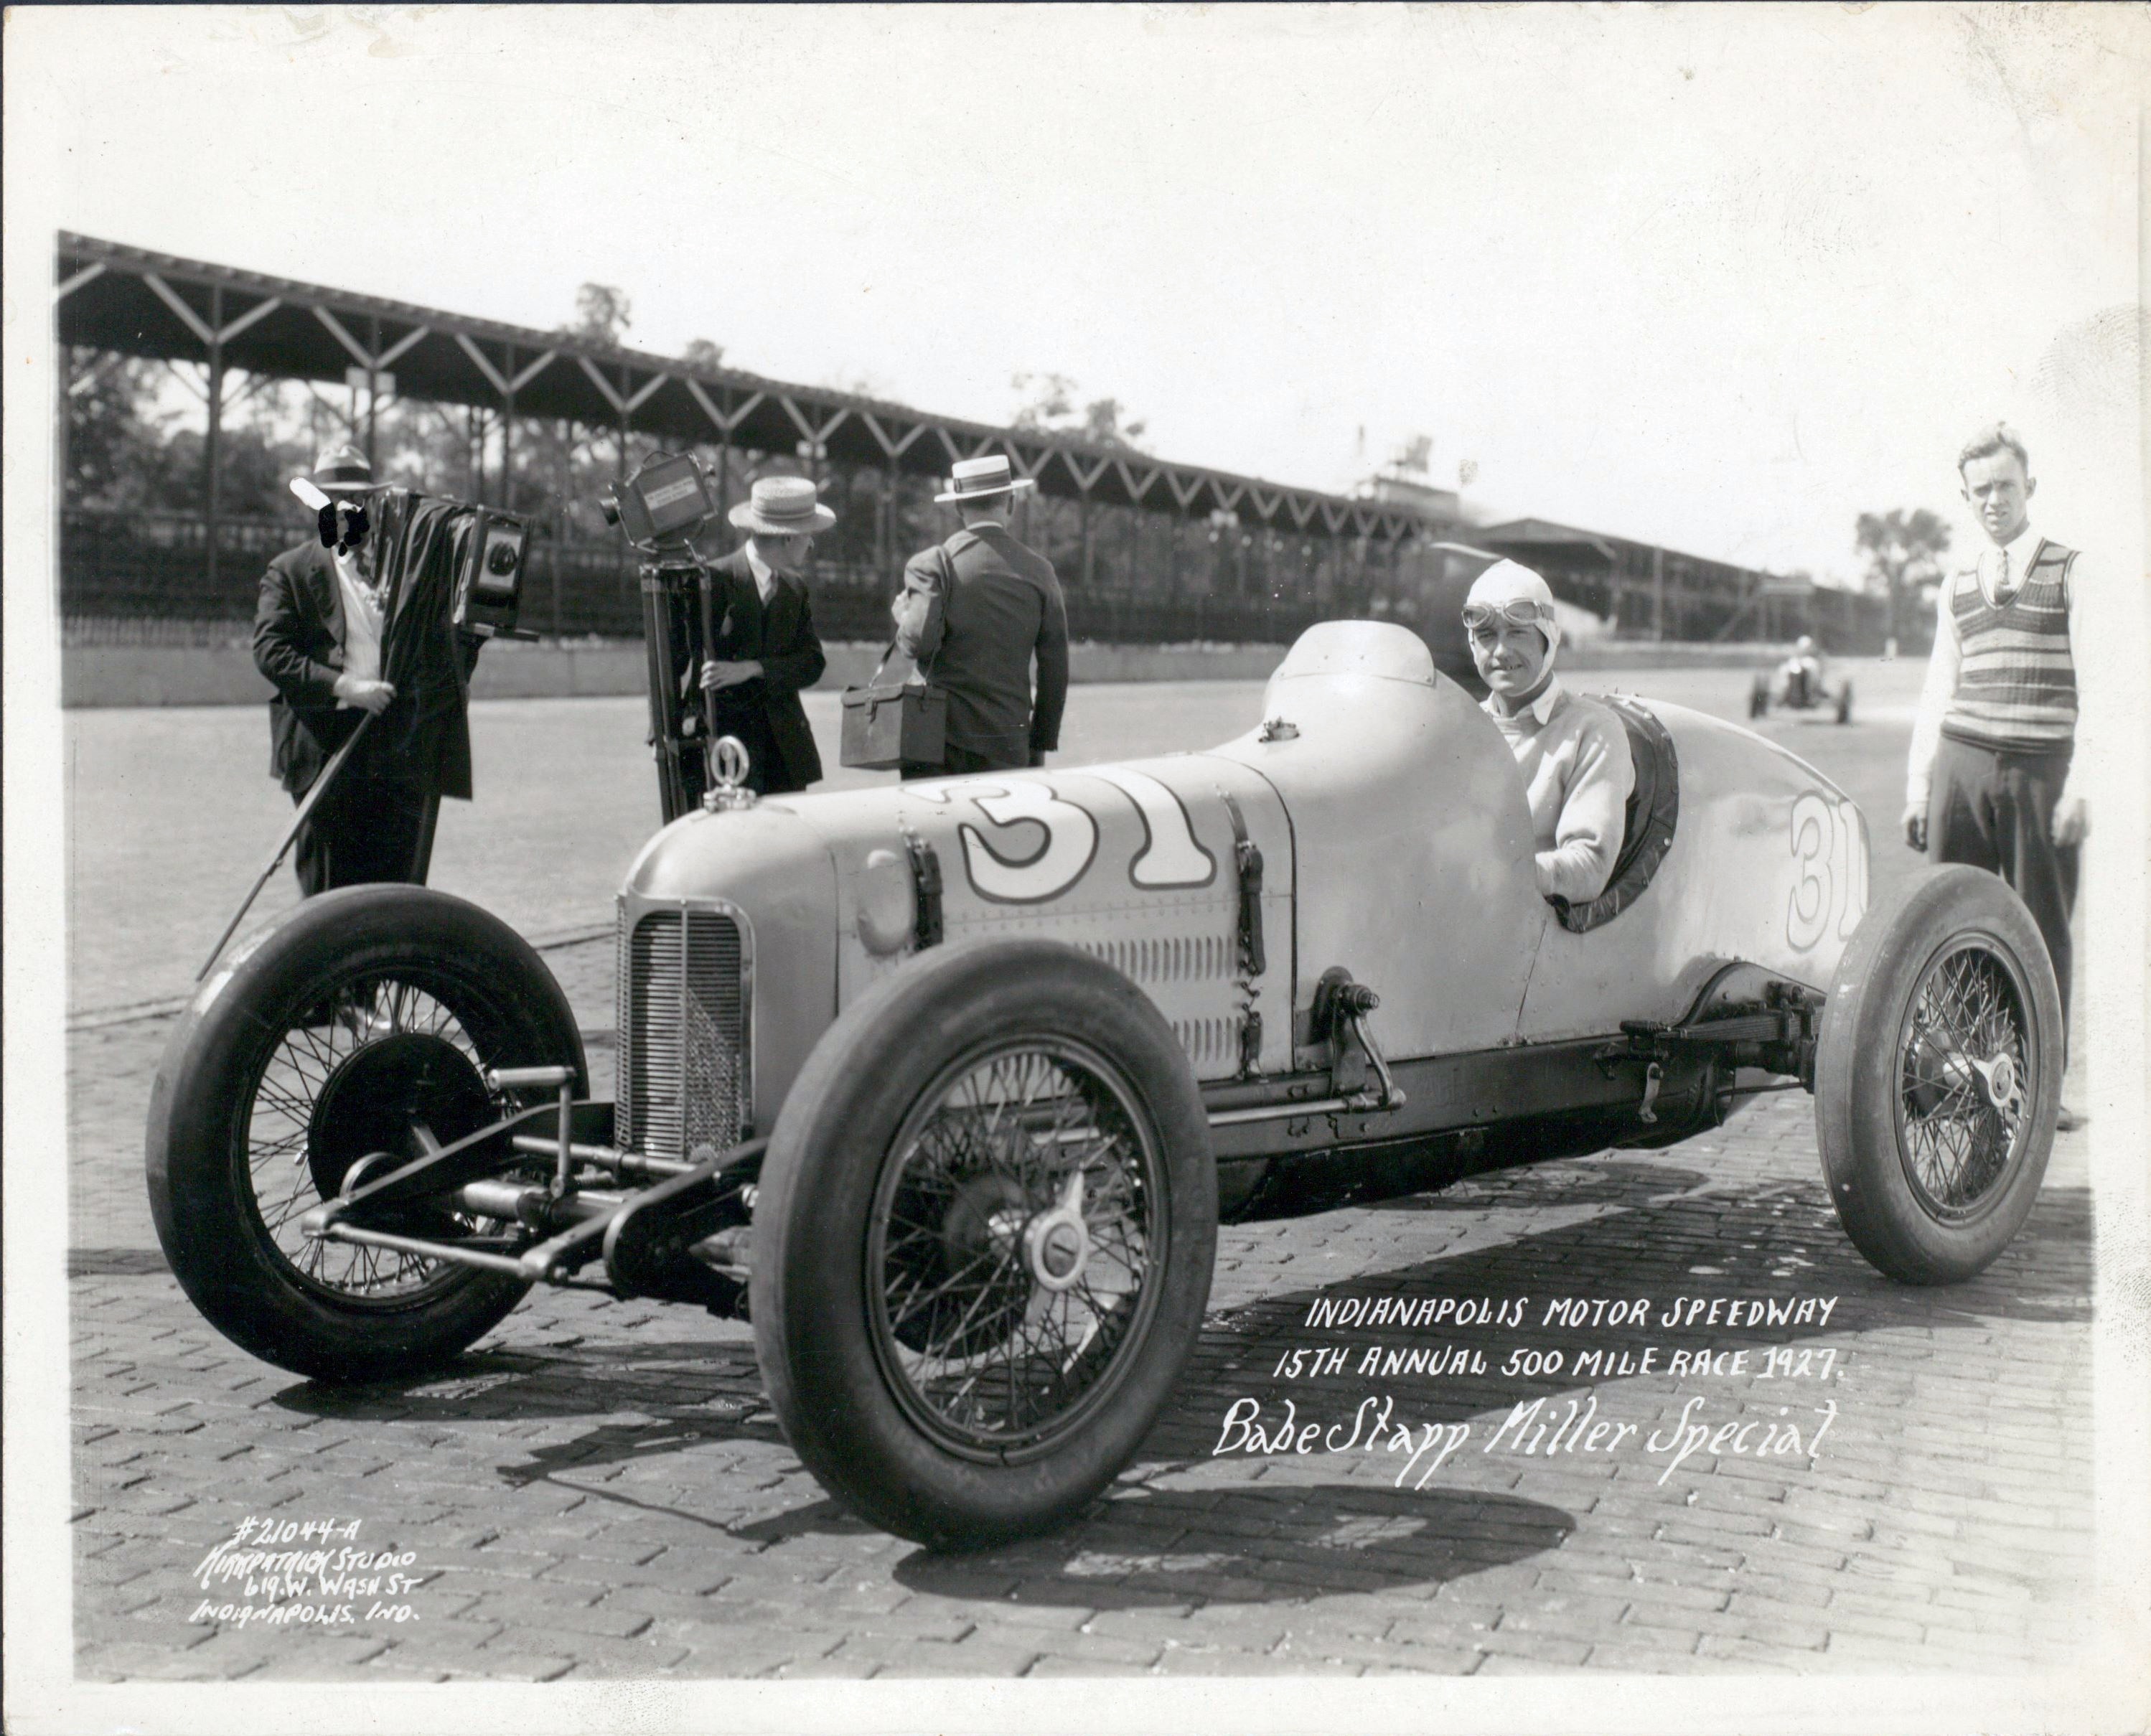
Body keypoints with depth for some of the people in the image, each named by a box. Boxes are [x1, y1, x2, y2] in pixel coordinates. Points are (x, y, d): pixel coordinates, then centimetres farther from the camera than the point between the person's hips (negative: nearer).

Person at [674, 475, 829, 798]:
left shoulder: (794, 587, 13)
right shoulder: (711, 581, -5)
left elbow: (813, 663, 4)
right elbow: (671, 656, -2)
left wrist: (750, 669, -13)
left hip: (785, 744, 5)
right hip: (722, 735, -5)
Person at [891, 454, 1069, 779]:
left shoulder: (932, 565, -4)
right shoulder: (1039, 570, 7)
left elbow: (920, 641, -15)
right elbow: (1056, 669, 8)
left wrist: (902, 616, 8)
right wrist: (1041, 742, 16)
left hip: (939, 741, -2)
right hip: (1008, 748, 2)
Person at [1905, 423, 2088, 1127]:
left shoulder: (2071, 574, 5)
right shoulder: (1956, 587, 16)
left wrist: (2081, 785, -9)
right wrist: (1917, 787, 11)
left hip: (2041, 770, -3)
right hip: (1962, 765, 3)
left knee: (2043, 933, 0)